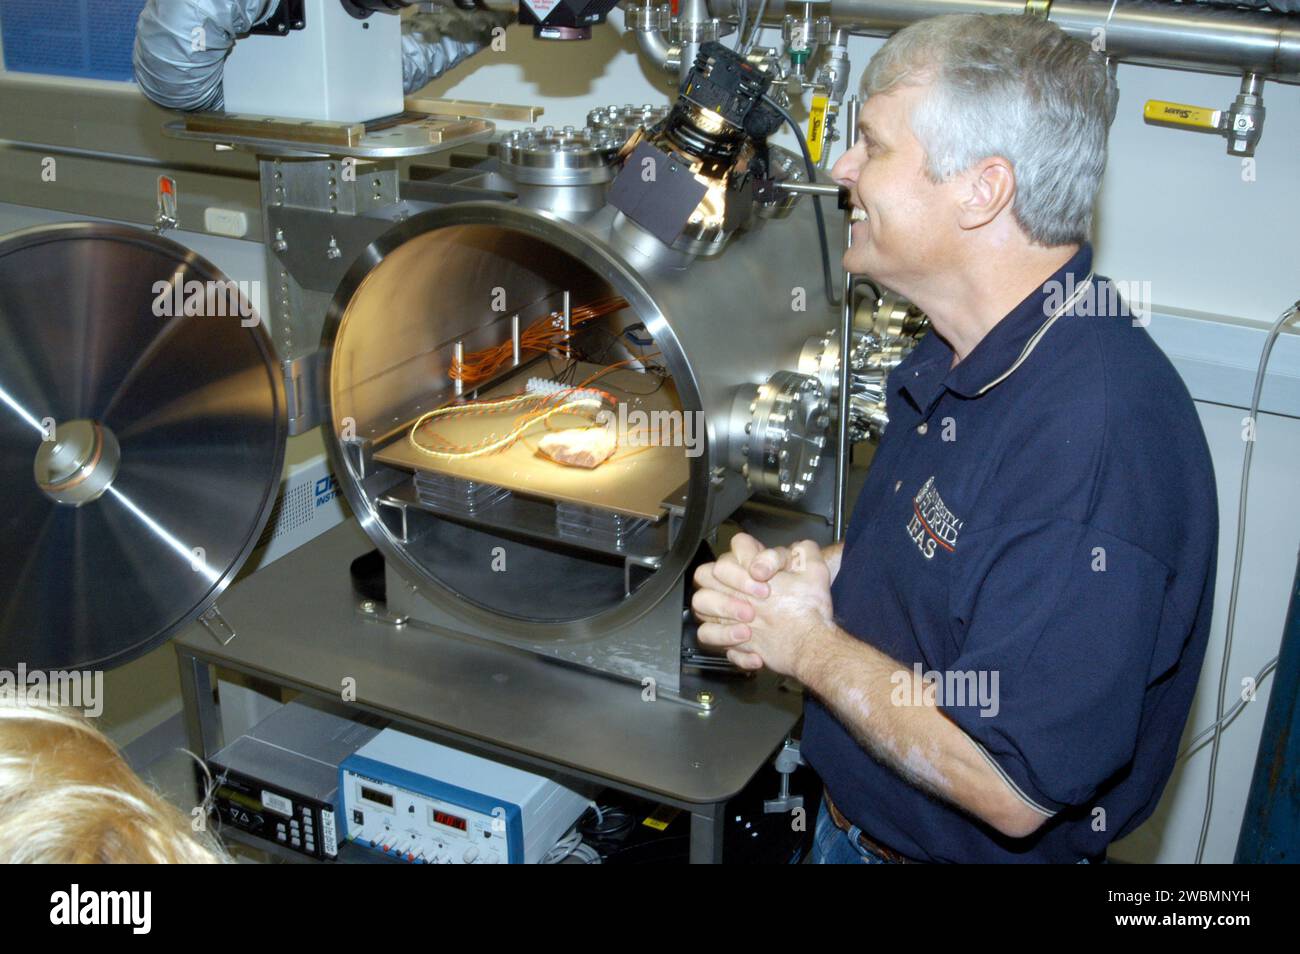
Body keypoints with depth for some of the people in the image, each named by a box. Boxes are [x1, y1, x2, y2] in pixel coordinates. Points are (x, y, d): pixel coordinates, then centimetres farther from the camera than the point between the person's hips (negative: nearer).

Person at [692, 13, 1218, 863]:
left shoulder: (1100, 440, -33)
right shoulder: (955, 361, -1)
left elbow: (1012, 789, -32)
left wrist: (808, 645, -20)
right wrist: (807, 574, -8)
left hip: (963, 848, -7)